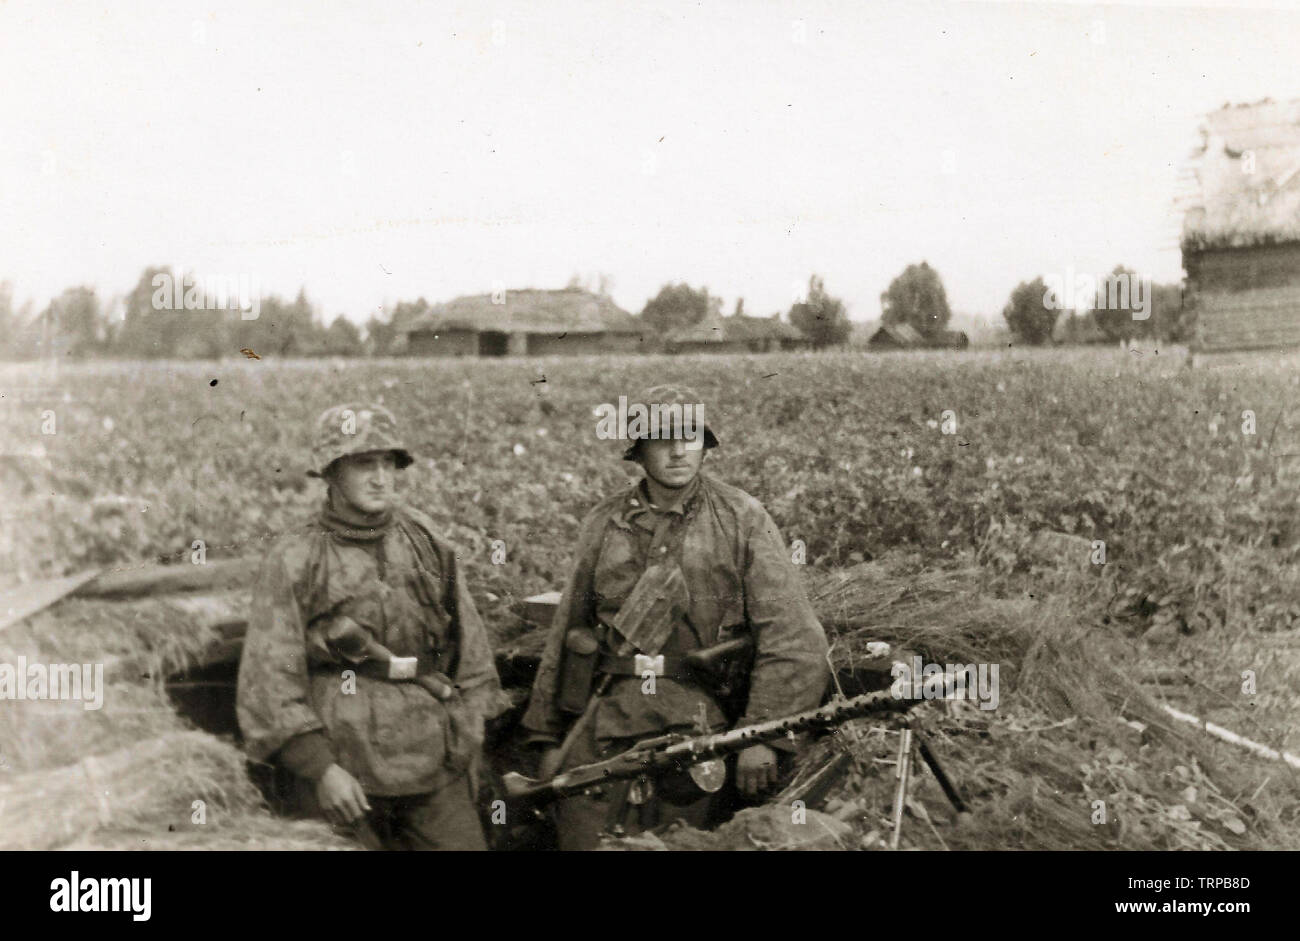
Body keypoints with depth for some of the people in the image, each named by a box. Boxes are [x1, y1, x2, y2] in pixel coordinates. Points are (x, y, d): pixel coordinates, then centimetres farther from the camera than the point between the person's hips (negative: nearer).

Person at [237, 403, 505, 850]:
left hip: (434, 762, 3)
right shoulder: (294, 562, -5)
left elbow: (467, 641, 15)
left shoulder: (426, 541, 6)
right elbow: (268, 680, -8)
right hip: (347, 770, -3)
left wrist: (468, 738, 13)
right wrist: (319, 769, -14)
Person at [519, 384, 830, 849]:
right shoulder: (604, 523, 8)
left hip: (698, 724, -2)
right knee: (583, 840, 0)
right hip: (606, 719, 2)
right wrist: (548, 736, 15)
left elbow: (793, 637, -5)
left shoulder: (743, 519, 0)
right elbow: (567, 630, 15)